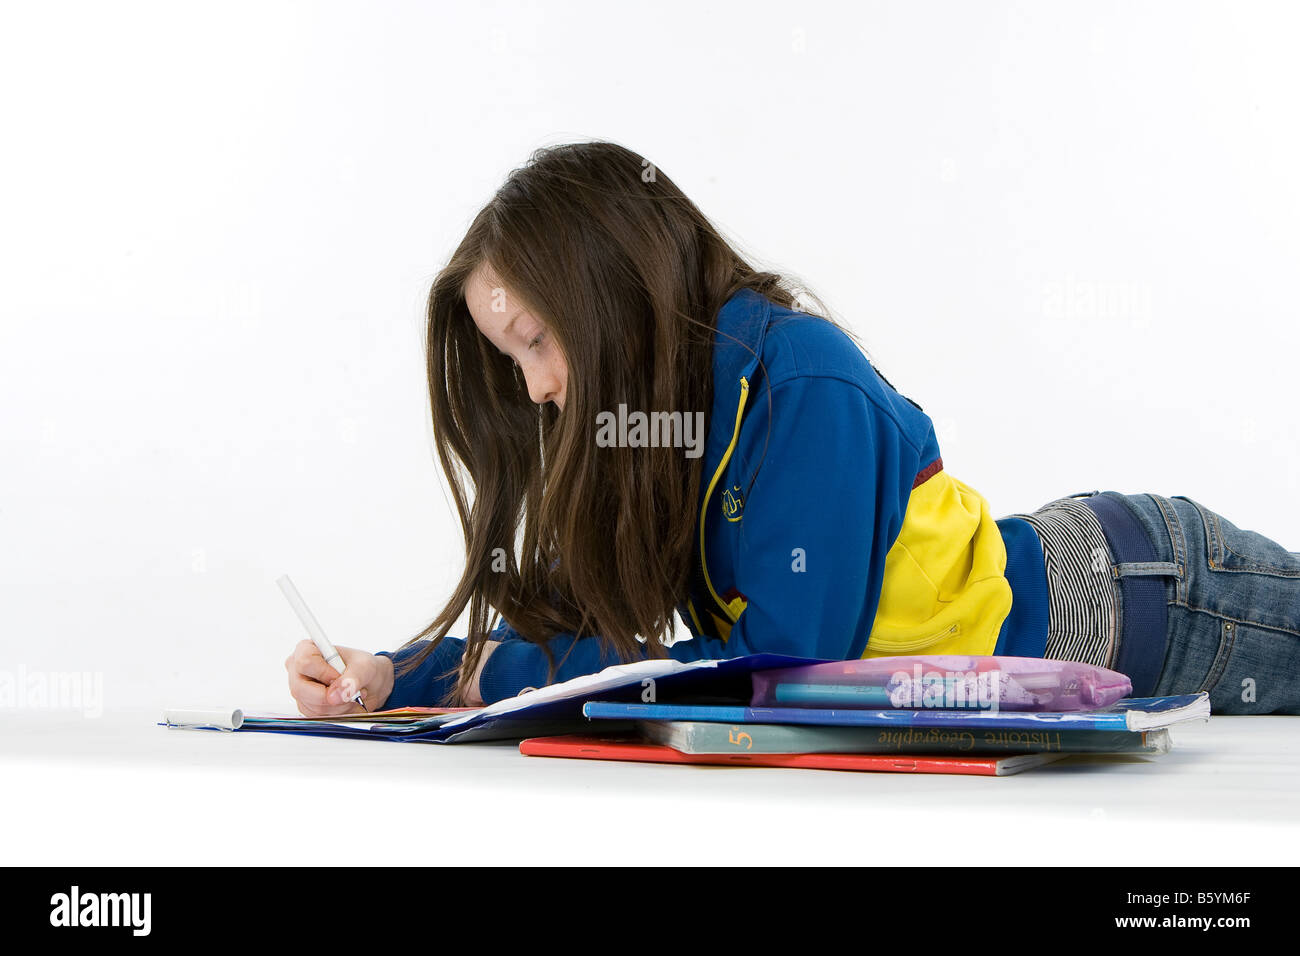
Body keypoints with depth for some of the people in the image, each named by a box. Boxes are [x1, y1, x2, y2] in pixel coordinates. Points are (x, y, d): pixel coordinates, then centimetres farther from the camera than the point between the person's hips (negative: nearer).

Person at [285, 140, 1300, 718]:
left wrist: (519, 676, -26)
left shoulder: (807, 391, -31)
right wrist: (396, 677, -16)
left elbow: (784, 661, -32)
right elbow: (575, 625, -1)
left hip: (1146, 597, -7)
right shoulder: (650, 410, -6)